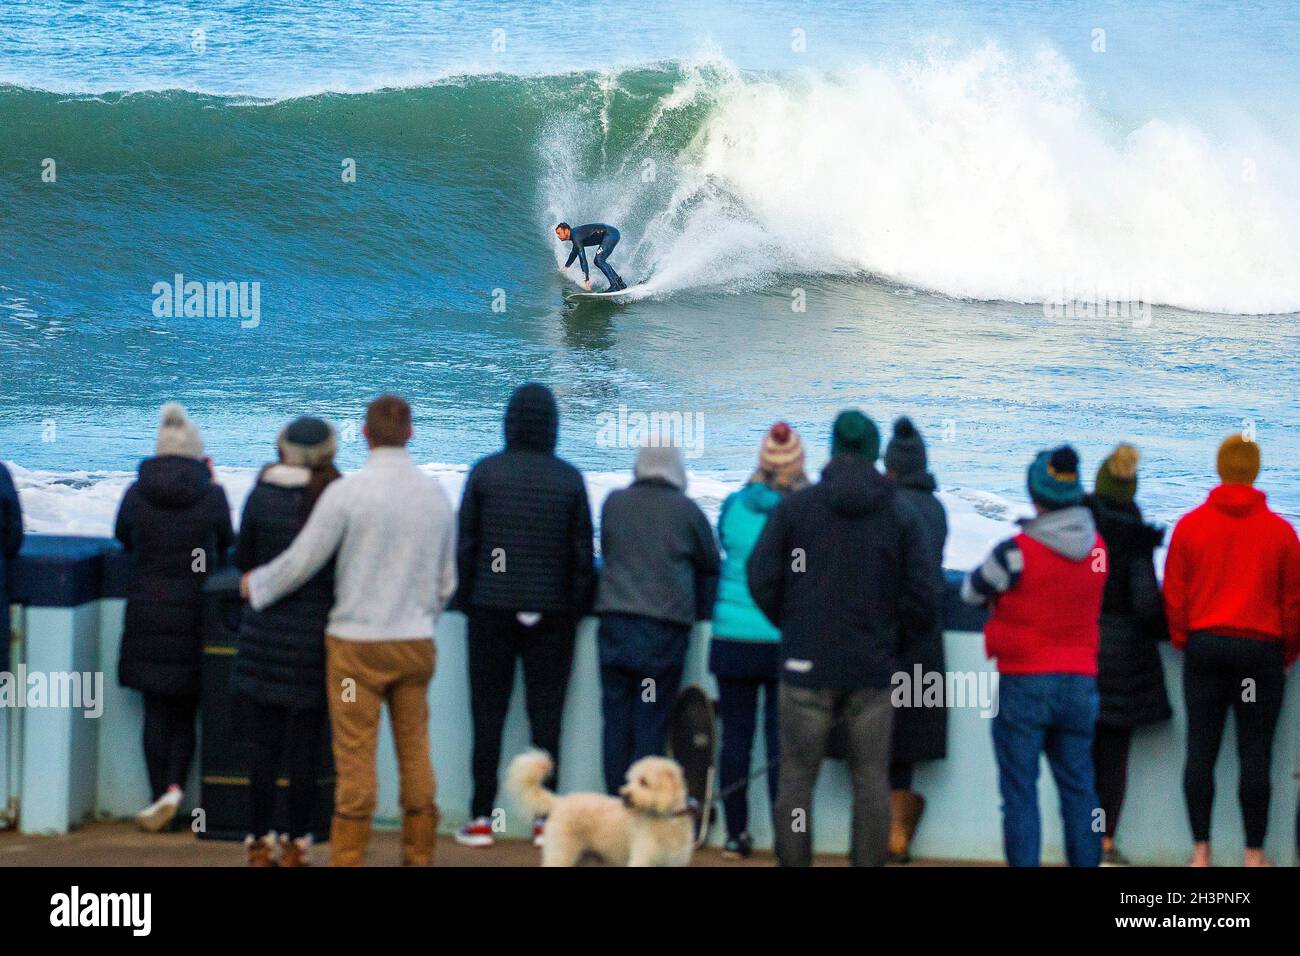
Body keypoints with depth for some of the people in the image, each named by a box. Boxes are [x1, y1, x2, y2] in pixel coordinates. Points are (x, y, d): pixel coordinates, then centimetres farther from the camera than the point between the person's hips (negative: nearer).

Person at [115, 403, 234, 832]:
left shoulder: (137, 493, -6)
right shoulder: (212, 495, -9)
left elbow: (122, 537, 10)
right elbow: (226, 542, 7)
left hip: (148, 612, 0)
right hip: (196, 613, 0)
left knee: (156, 712, 9)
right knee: (186, 708, 11)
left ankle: (160, 797, 11)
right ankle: (175, 785, -8)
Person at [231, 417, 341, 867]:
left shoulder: (261, 496, -4)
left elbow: (243, 560, 6)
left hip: (266, 631, 1)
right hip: (318, 635, -1)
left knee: (265, 743, 7)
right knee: (307, 744, 6)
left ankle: (260, 842, 12)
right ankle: (297, 842, 9)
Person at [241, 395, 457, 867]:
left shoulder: (347, 492, -12)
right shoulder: (436, 494, 3)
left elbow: (301, 562, -6)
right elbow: (447, 581, 12)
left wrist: (255, 585, 12)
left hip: (357, 642, -4)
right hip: (416, 642, 4)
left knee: (356, 758, 0)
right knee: (415, 752, 12)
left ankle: (347, 859, 4)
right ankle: (419, 856, 16)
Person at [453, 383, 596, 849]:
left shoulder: (484, 473, -4)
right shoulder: (570, 479, -3)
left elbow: (464, 543, -1)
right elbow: (583, 553, 0)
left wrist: (464, 600, 9)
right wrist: (577, 608, 9)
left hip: (491, 609, 0)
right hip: (551, 613, 0)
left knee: (487, 715, 6)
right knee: (546, 715, 5)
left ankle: (481, 818, 5)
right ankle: (544, 818, 5)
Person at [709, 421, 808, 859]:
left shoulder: (733, 506, -2)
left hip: (733, 638, 2)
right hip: (787, 639, -2)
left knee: (736, 733, 7)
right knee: (781, 737, 3)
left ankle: (737, 833, 11)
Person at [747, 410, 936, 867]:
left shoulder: (794, 507, -2)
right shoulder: (901, 516, 1)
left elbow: (761, 579, -5)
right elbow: (921, 598, -2)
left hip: (807, 663, -1)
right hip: (874, 669, 1)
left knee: (796, 777, 5)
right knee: (871, 780, 7)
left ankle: (793, 862, 5)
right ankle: (869, 861, 6)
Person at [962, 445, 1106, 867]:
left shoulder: (1017, 552, -15)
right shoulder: (1098, 549, 0)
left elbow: (972, 591, 0)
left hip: (1023, 681, -4)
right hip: (1080, 682, 5)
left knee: (1020, 791, 1)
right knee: (1079, 789, 11)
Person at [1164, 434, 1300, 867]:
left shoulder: (1189, 526, -1)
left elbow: (1174, 593, 2)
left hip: (1204, 647, 1)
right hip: (1261, 651, -1)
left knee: (1201, 752, 6)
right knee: (1255, 756, 3)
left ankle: (1201, 849, 7)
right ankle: (1254, 852, 6)